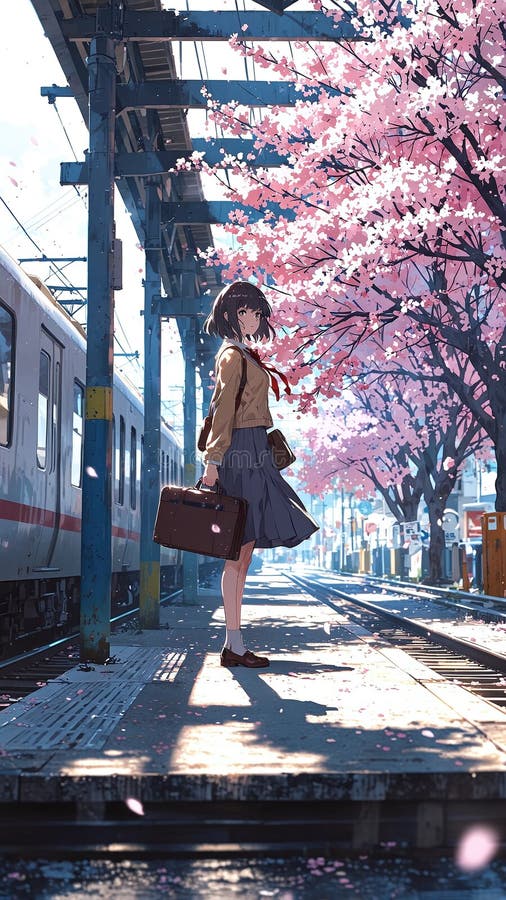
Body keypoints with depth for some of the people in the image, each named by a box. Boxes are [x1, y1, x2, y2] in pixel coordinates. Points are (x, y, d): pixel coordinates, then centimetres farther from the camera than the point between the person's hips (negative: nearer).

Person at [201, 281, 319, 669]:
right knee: (239, 553, -9)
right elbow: (223, 410, -16)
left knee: (243, 552, 8)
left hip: (253, 455, 10)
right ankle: (235, 645, -5)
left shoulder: (244, 355, 21)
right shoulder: (233, 355, -7)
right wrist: (212, 461, -21)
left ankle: (234, 644, 11)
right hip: (241, 455, -10)